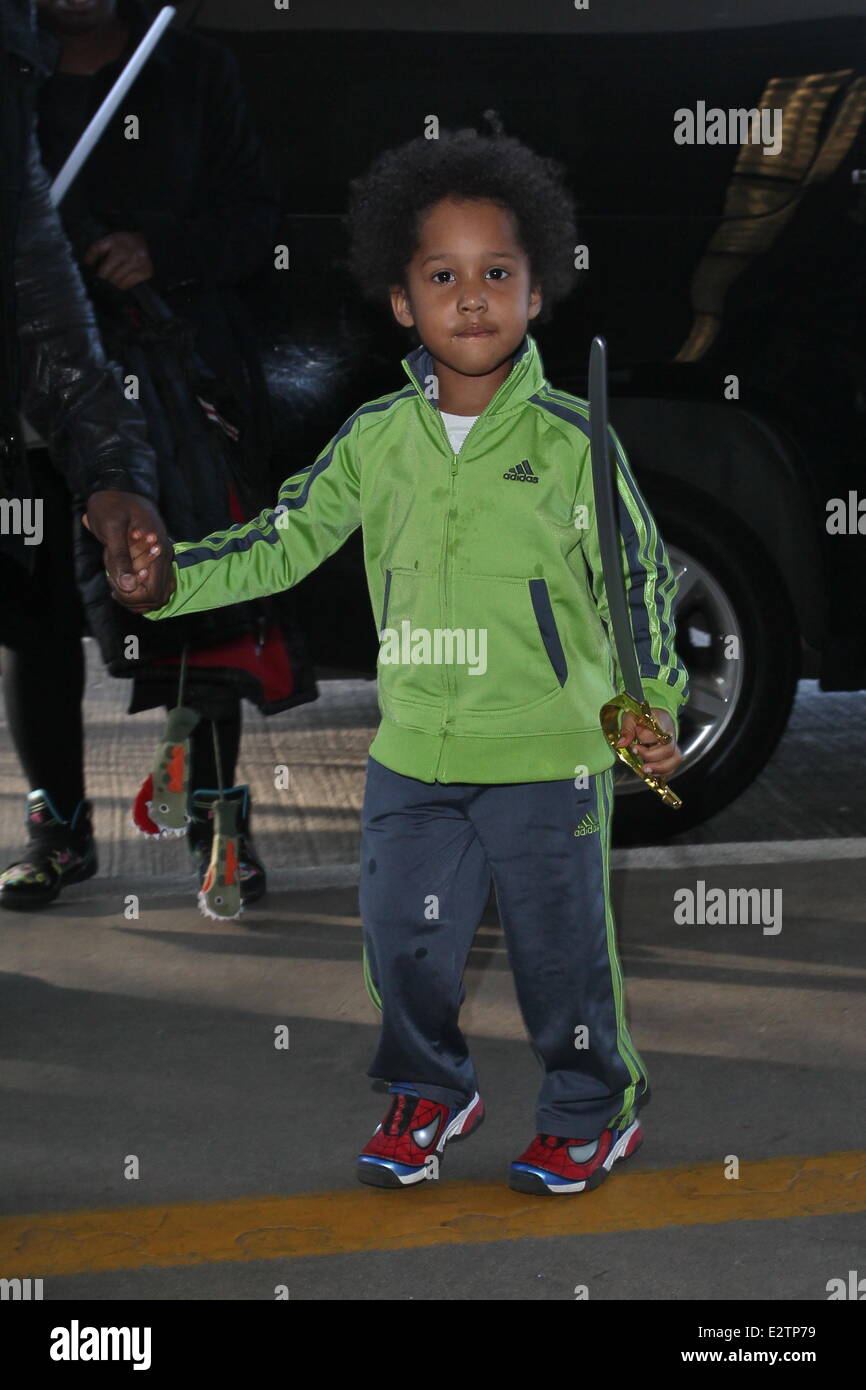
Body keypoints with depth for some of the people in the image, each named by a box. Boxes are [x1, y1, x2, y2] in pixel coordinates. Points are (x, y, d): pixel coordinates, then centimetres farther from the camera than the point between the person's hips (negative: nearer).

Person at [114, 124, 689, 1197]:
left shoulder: (571, 440, -7)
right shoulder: (375, 439, 0)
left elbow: (644, 575, -1)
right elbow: (285, 541, 4)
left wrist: (657, 706, -5)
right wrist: (172, 580, -9)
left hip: (548, 754, -3)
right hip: (412, 753, 3)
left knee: (562, 946, 9)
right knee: (404, 941, 12)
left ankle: (593, 1107, 32)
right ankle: (430, 1092, 37)